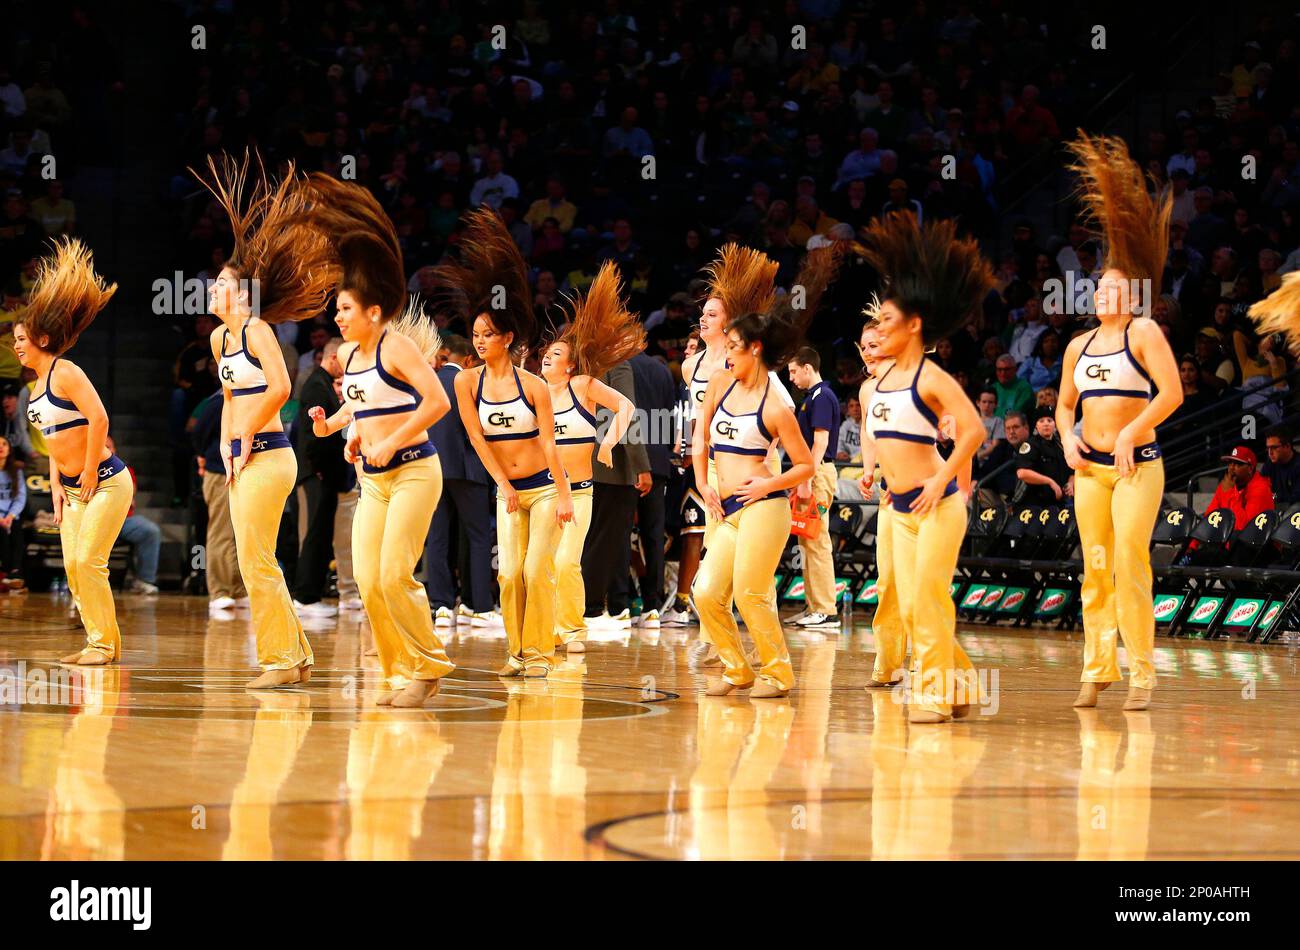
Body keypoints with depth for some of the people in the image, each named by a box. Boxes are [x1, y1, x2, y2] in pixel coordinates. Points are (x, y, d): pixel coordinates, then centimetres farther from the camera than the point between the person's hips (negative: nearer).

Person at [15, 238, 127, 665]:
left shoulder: (64, 372, -14)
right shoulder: (38, 385, 13)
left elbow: (98, 420, -24)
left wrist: (89, 473, -18)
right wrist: (57, 486, 14)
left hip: (106, 482, -9)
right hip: (72, 488, 9)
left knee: (89, 561, -11)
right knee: (73, 564, 5)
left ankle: (105, 643, -2)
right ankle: (99, 641, 13)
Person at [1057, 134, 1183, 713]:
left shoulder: (1144, 333, -5)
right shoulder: (1079, 346, 13)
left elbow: (1171, 393, -15)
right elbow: (1064, 403, 23)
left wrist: (1132, 432, -17)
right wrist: (1068, 437, 4)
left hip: (1137, 464, -6)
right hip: (1090, 466, 6)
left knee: (1129, 562, -14)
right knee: (1095, 568, 6)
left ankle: (1142, 673, -9)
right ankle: (1097, 669, 11)